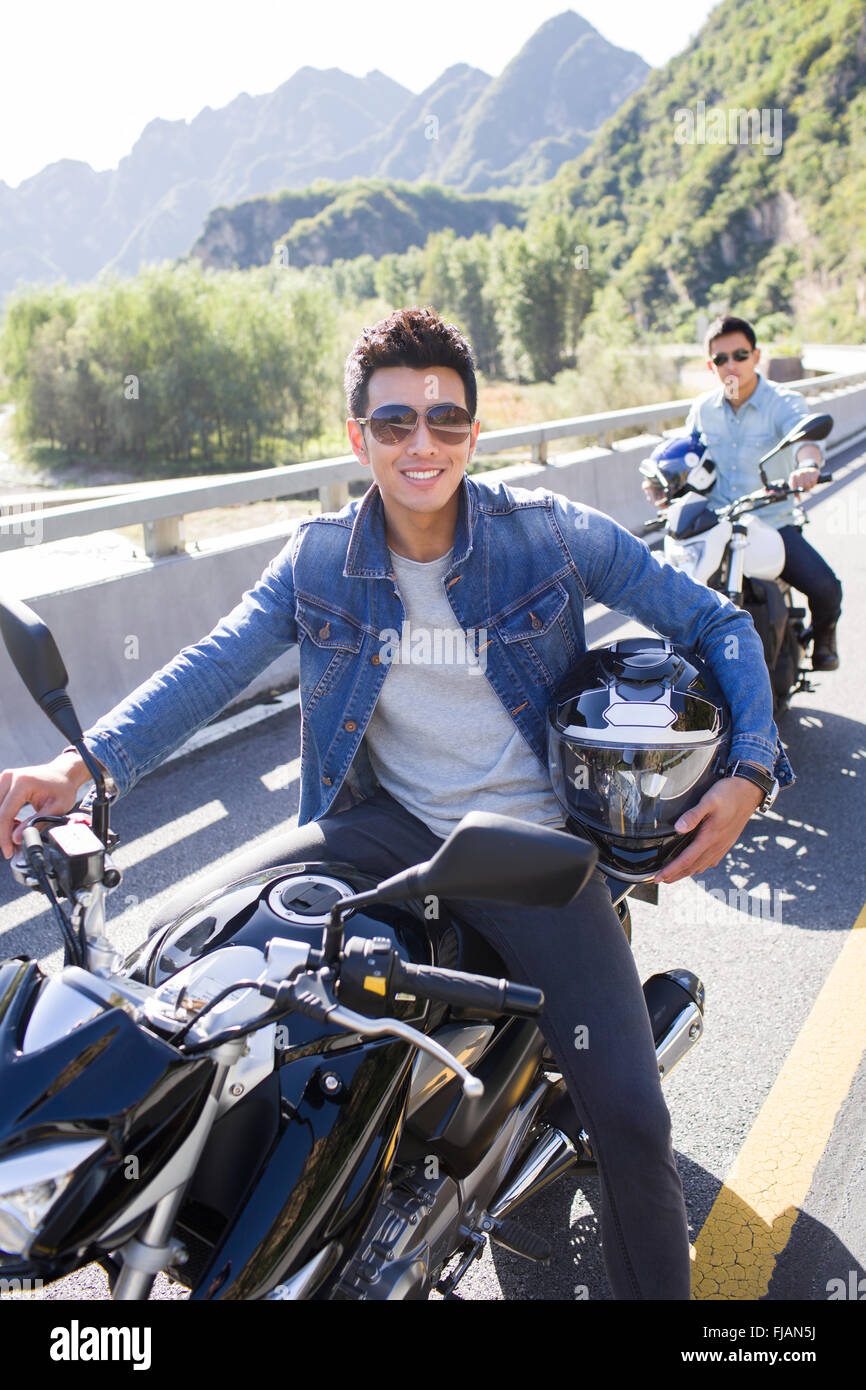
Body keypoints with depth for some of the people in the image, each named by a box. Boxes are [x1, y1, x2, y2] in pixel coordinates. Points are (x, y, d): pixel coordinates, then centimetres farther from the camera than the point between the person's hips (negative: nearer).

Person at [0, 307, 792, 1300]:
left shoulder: (552, 535, -6)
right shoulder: (318, 559, 1)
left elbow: (715, 624, 2)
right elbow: (211, 666, -6)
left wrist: (747, 771, -9)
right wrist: (83, 763, -22)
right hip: (387, 822, 3)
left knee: (628, 1115, -15)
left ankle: (655, 1288, 17)